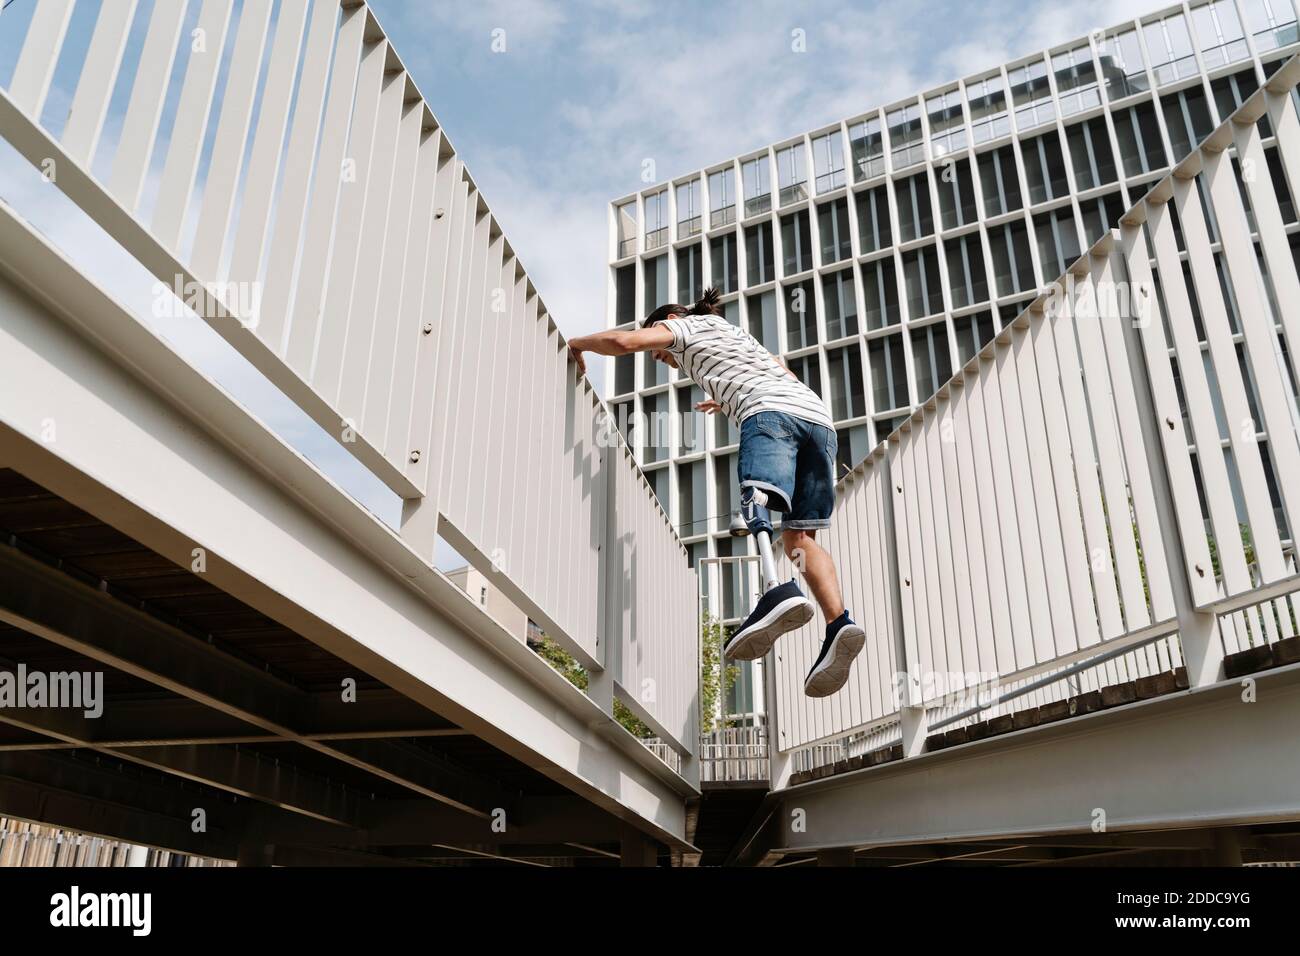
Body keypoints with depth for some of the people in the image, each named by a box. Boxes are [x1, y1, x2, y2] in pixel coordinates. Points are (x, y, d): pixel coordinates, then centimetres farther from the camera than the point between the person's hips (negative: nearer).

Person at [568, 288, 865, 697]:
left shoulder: (683, 327, 21)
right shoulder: (738, 333, 42)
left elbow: (621, 341, 5)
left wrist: (578, 344, 25)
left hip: (771, 413, -7)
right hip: (818, 416, 7)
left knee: (757, 500, -26)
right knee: (800, 536, 2)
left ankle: (779, 591, -55)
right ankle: (839, 623, -20)